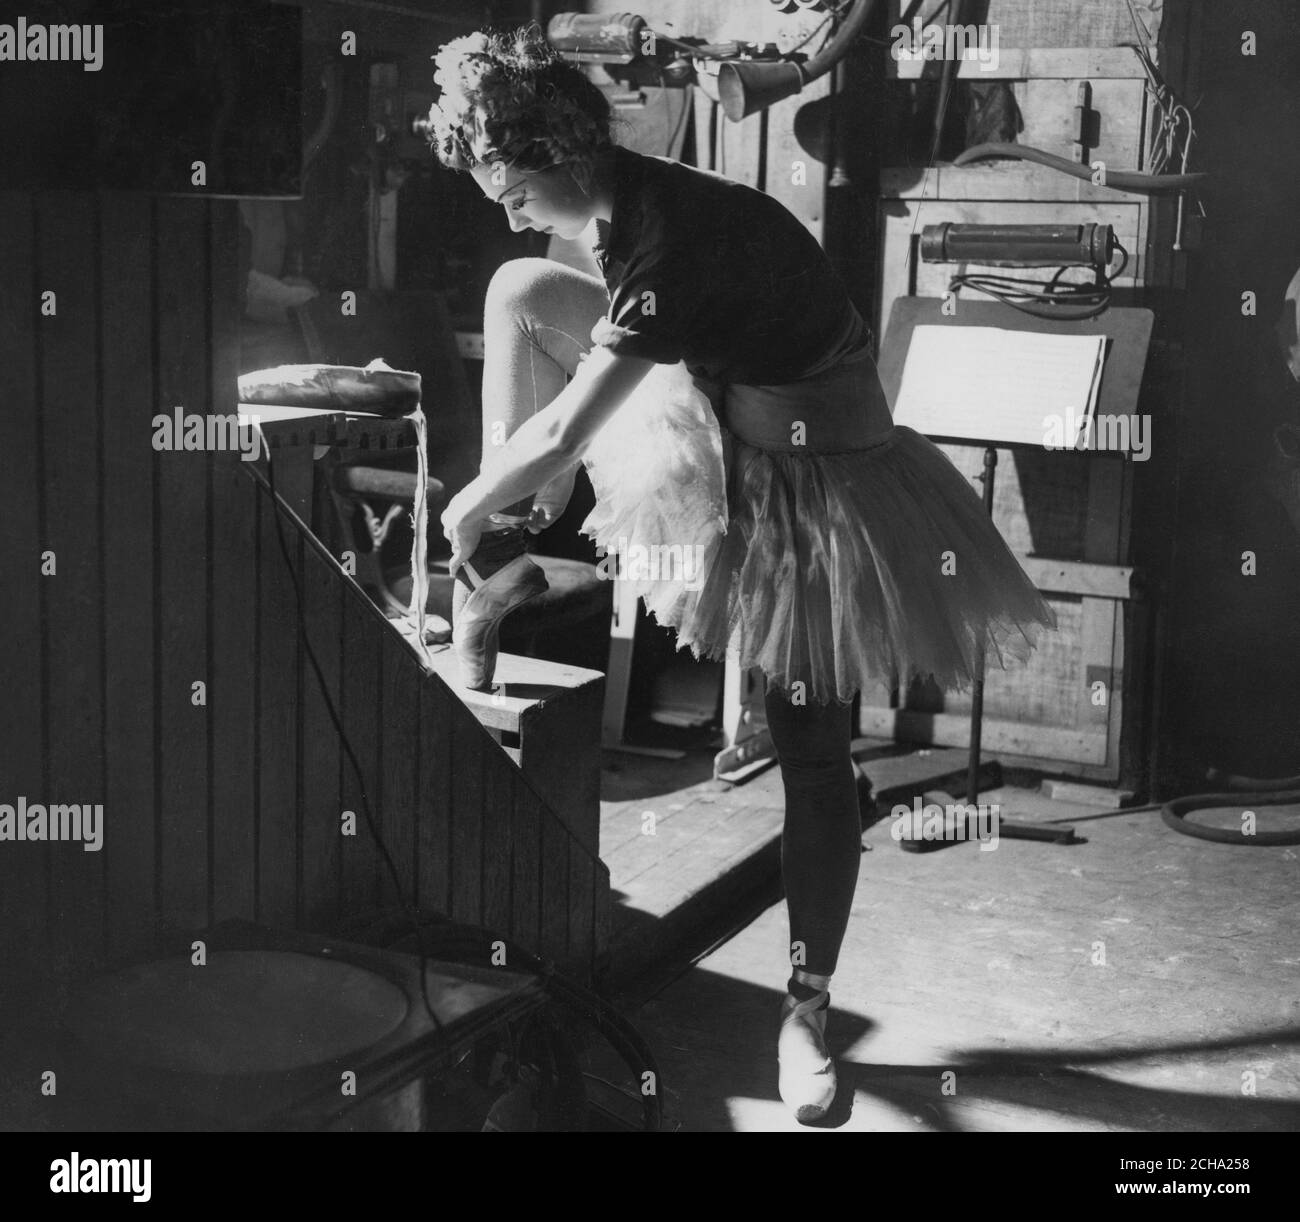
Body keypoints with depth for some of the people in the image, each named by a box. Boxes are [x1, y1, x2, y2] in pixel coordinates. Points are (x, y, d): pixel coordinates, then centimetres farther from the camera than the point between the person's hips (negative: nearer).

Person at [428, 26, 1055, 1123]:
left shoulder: (674, 238, -31)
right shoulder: (627, 205, -5)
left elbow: (562, 431, -28)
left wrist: (470, 506, -10)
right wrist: (504, 503, 16)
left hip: (809, 470, -8)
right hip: (715, 425, 8)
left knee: (815, 749, -4)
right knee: (522, 291, -2)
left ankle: (809, 1003, 10)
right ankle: (505, 569, 3)